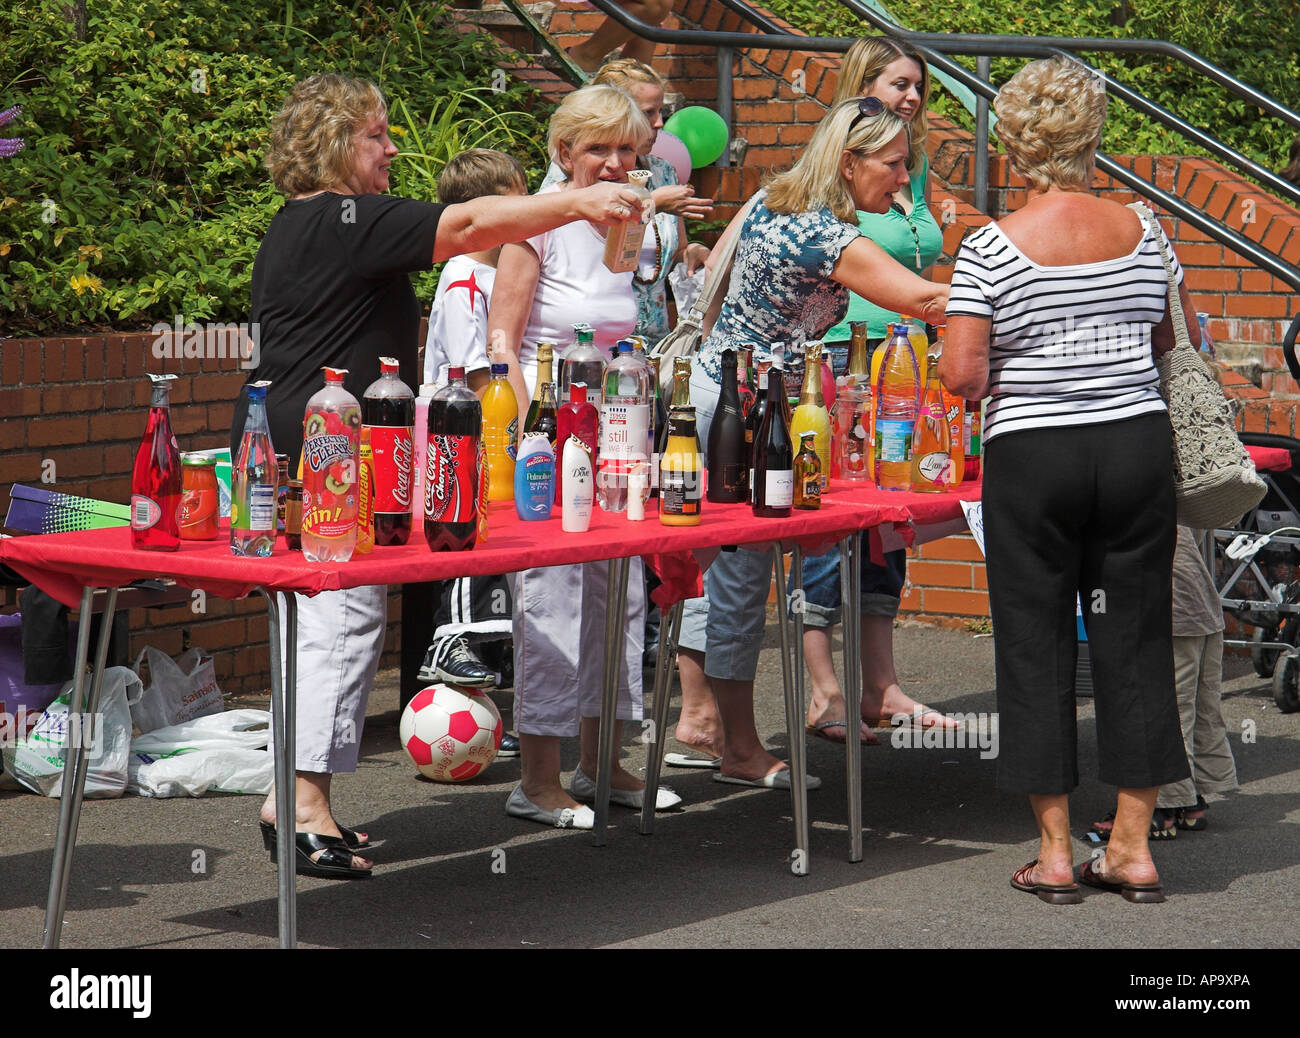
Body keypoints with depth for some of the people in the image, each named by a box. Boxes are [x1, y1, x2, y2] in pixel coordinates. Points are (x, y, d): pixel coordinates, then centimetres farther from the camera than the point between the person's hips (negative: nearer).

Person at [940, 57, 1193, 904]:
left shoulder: (992, 247, -8)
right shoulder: (1141, 232, 2)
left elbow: (960, 375, -12)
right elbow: (1172, 341, 13)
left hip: (1032, 456, -3)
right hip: (1138, 445, 3)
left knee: (1036, 644, 6)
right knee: (1134, 638, 9)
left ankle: (1055, 854, 9)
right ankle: (1133, 848, 12)